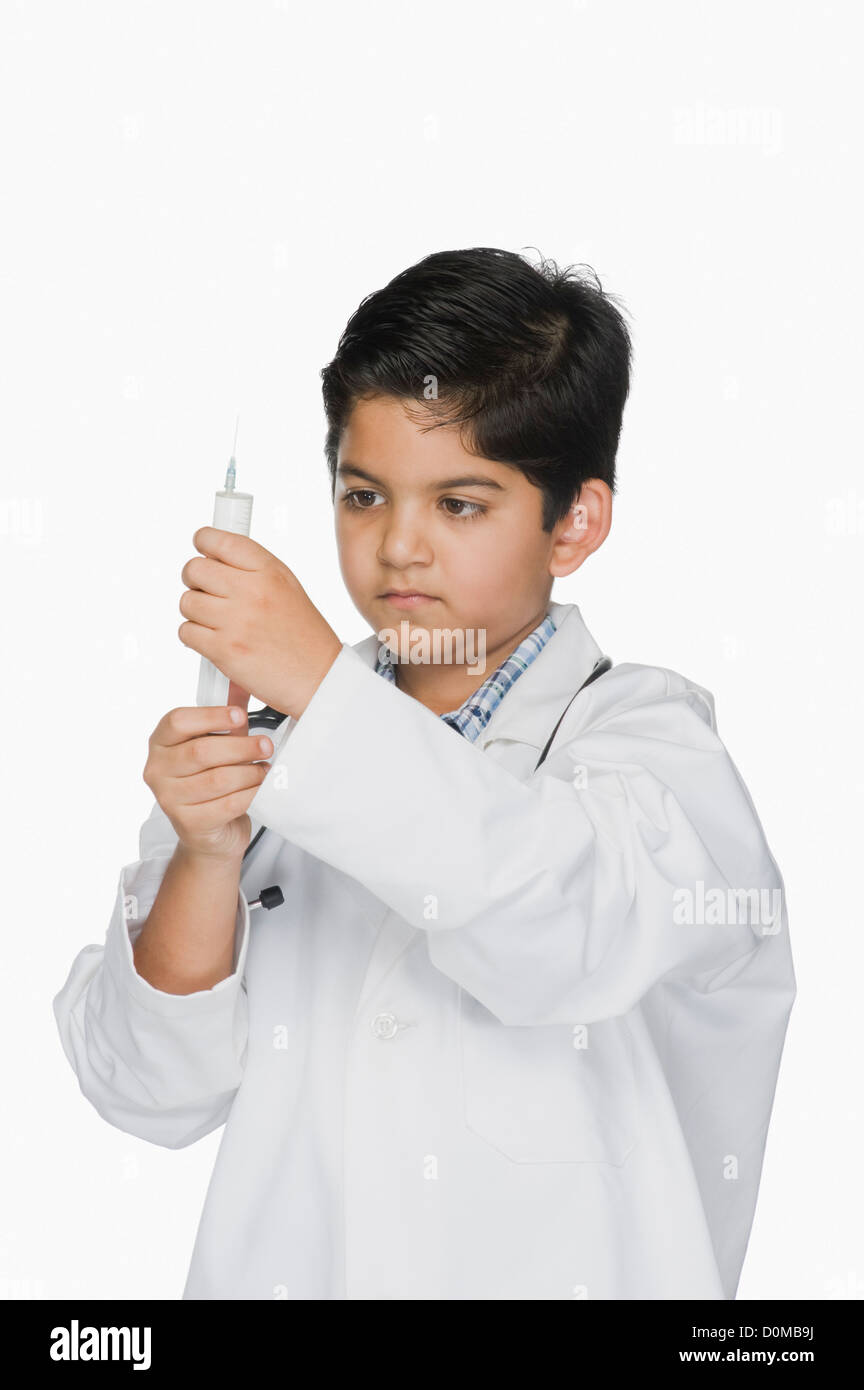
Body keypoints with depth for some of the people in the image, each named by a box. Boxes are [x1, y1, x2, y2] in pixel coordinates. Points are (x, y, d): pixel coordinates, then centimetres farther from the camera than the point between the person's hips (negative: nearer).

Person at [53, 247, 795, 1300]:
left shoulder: (646, 739, -1)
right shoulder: (261, 752, 6)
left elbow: (582, 938, -22)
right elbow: (151, 1095, 3)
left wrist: (325, 688, -24)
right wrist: (205, 859, -13)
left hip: (547, 1267, -1)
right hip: (279, 1263, 2)